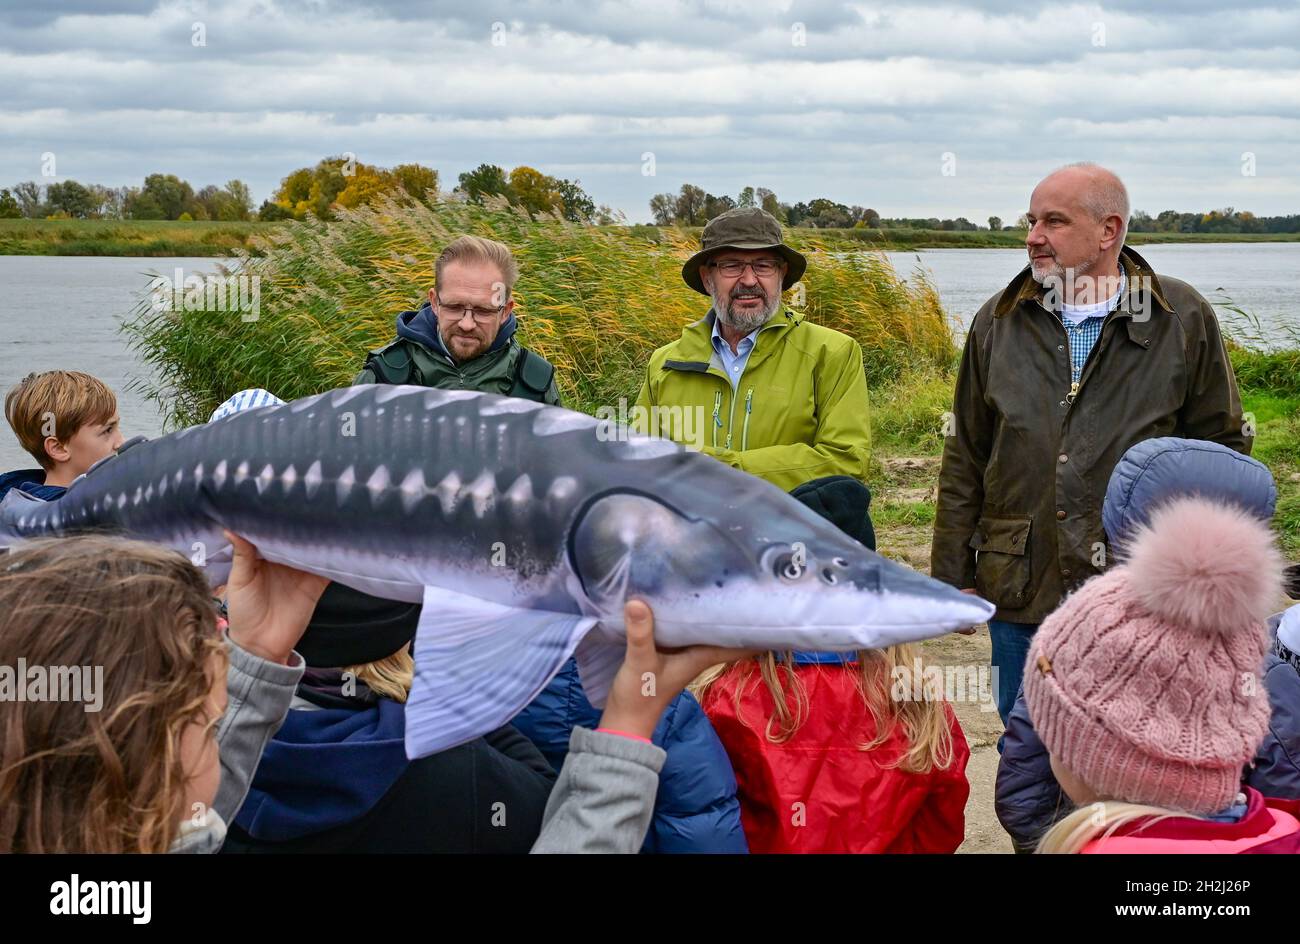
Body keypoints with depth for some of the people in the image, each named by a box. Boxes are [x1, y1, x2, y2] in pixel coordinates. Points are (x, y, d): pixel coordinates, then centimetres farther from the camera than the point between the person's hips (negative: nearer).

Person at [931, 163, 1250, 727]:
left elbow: (1222, 449, 6)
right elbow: (965, 459, 11)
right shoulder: (999, 322, 8)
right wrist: (953, 575, 7)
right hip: (1021, 595, 3)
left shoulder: (1185, 320, 1)